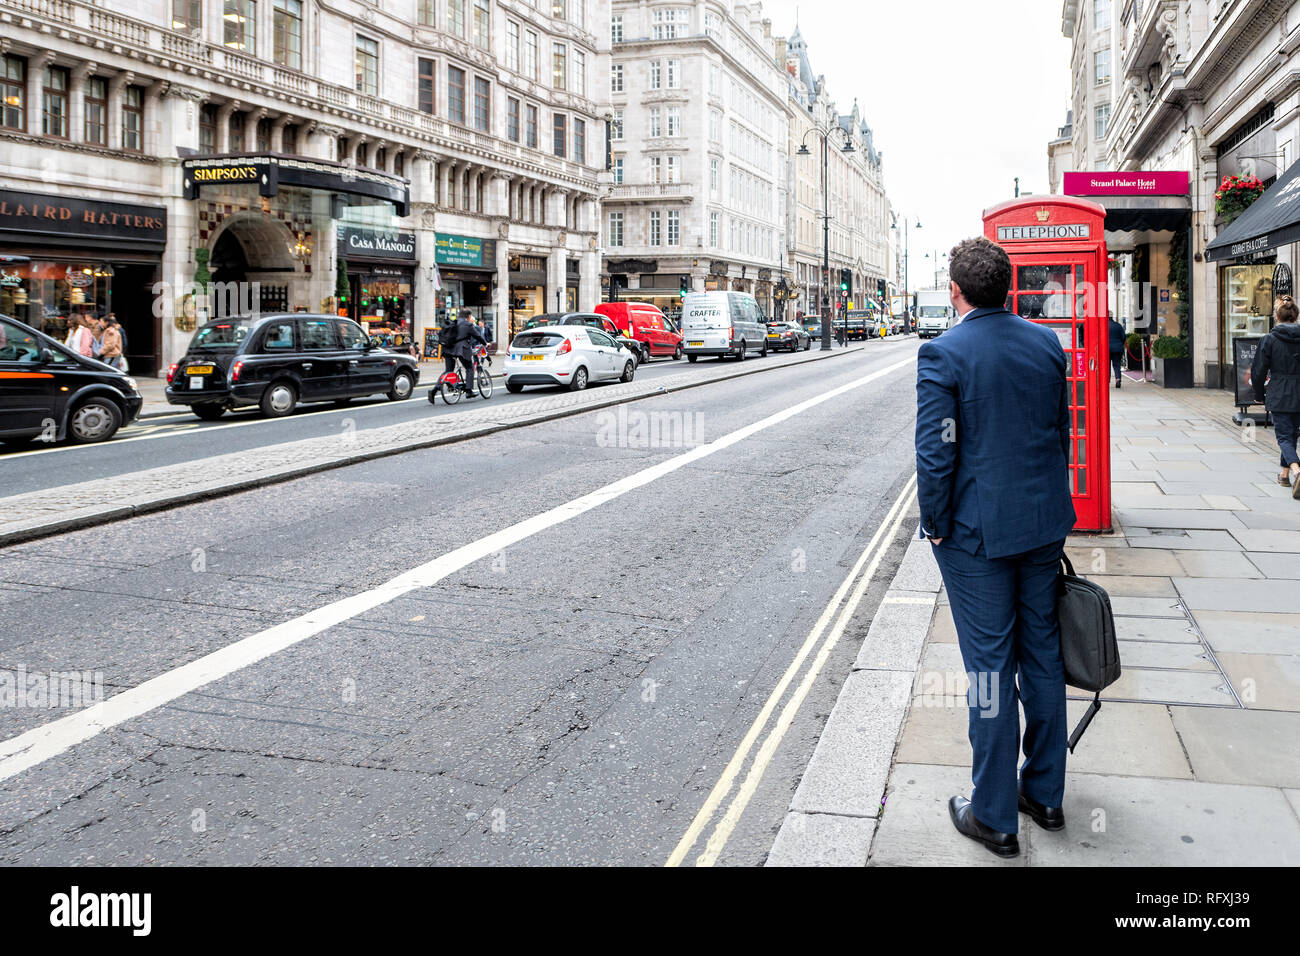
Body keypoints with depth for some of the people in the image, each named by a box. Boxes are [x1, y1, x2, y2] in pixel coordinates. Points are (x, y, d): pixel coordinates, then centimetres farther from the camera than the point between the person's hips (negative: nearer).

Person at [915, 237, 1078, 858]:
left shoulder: (943, 354, -15)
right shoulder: (1046, 343, 3)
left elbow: (935, 452, -18)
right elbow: (1062, 432, 10)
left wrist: (935, 526, -5)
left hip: (977, 532, -5)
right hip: (1045, 525, 6)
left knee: (990, 663, 2)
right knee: (1042, 654, 16)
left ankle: (994, 818, 14)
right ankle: (1046, 794, 31)